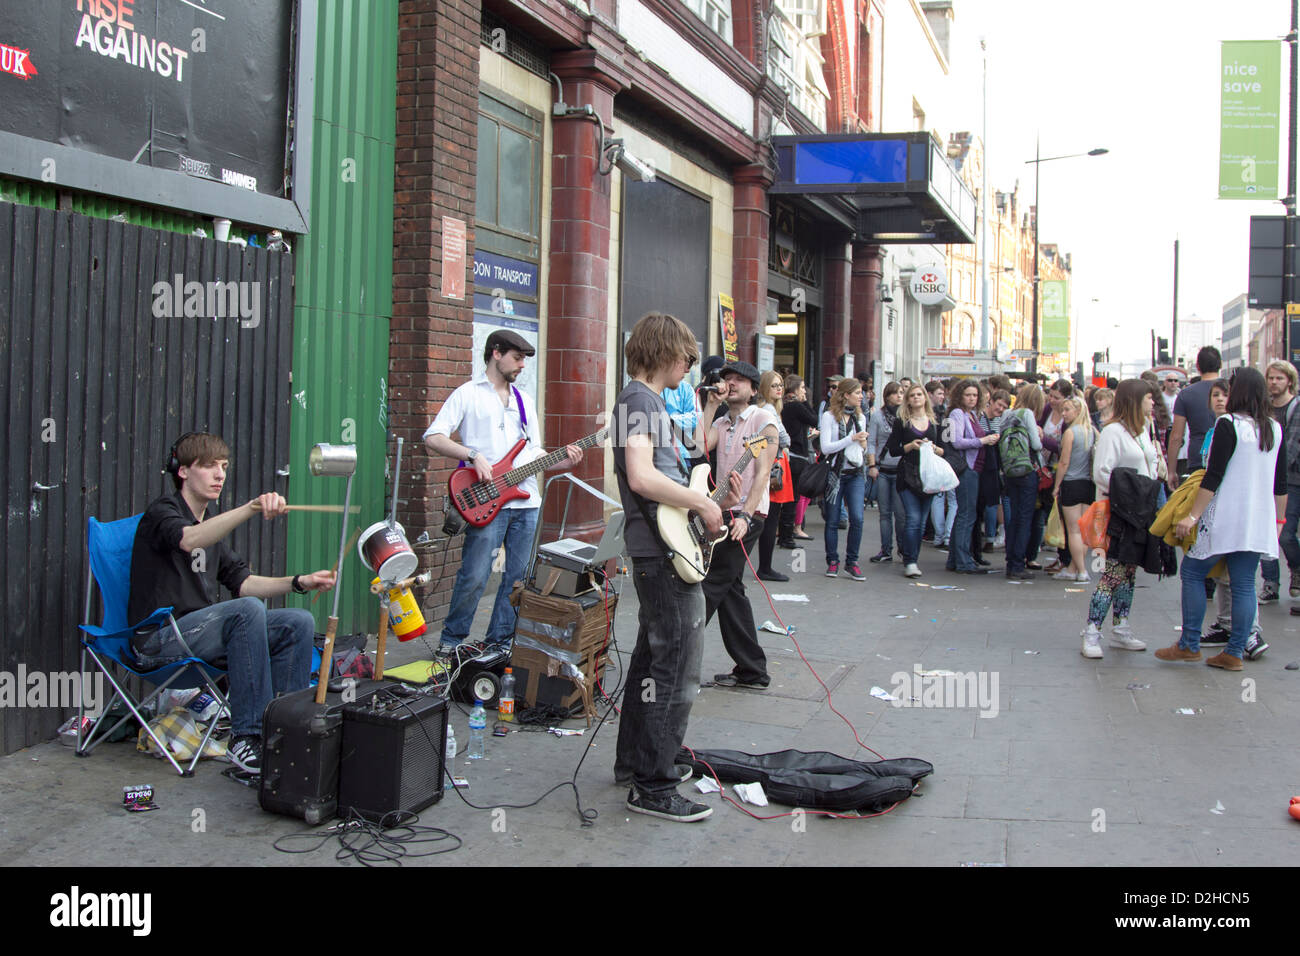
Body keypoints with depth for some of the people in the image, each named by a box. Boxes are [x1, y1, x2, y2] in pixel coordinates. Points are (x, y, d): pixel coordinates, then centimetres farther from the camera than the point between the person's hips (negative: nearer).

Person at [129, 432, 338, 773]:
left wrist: (299, 582, 1)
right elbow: (188, 540, -30)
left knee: (298, 623, -8)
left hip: (200, 628, 8)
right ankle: (246, 738, -31)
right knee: (248, 610, -32)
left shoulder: (211, 525, 21)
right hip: (160, 637, -8)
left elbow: (241, 582, 16)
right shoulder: (161, 512, -6)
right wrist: (250, 508, -45)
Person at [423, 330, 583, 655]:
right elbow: (432, 437, -6)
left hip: (526, 501, 6)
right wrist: (473, 454, -18)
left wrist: (563, 459, 3)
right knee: (474, 577, -7)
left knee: (519, 578, 7)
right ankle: (452, 639, 12)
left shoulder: (525, 401, 21)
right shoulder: (468, 394, 2)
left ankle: (499, 641, 19)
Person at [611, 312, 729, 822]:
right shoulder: (640, 398, -13)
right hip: (666, 553, -11)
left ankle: (633, 761, 31)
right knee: (677, 670, -8)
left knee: (652, 657, 19)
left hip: (655, 551, 11)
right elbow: (641, 478, -26)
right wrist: (704, 503, -16)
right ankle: (654, 788, -2)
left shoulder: (649, 399, 19)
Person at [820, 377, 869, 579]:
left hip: (855, 474, 4)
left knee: (857, 518, -8)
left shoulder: (860, 417, 12)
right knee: (832, 521, 3)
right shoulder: (829, 416, -3)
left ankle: (852, 562, 4)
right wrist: (851, 438, -15)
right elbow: (825, 448, -11)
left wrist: (863, 446, -1)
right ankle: (832, 562, 16)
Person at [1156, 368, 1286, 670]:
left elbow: (1214, 476, -16)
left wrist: (1193, 515, -14)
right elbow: (1281, 482, 12)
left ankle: (1189, 645, 6)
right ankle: (1234, 653, 9)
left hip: (1224, 517, -6)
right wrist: (1279, 520, 21)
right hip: (1259, 521, 6)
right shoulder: (1275, 428, 8)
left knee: (1192, 574, 5)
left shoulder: (1229, 424, -12)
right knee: (1243, 585, 7)